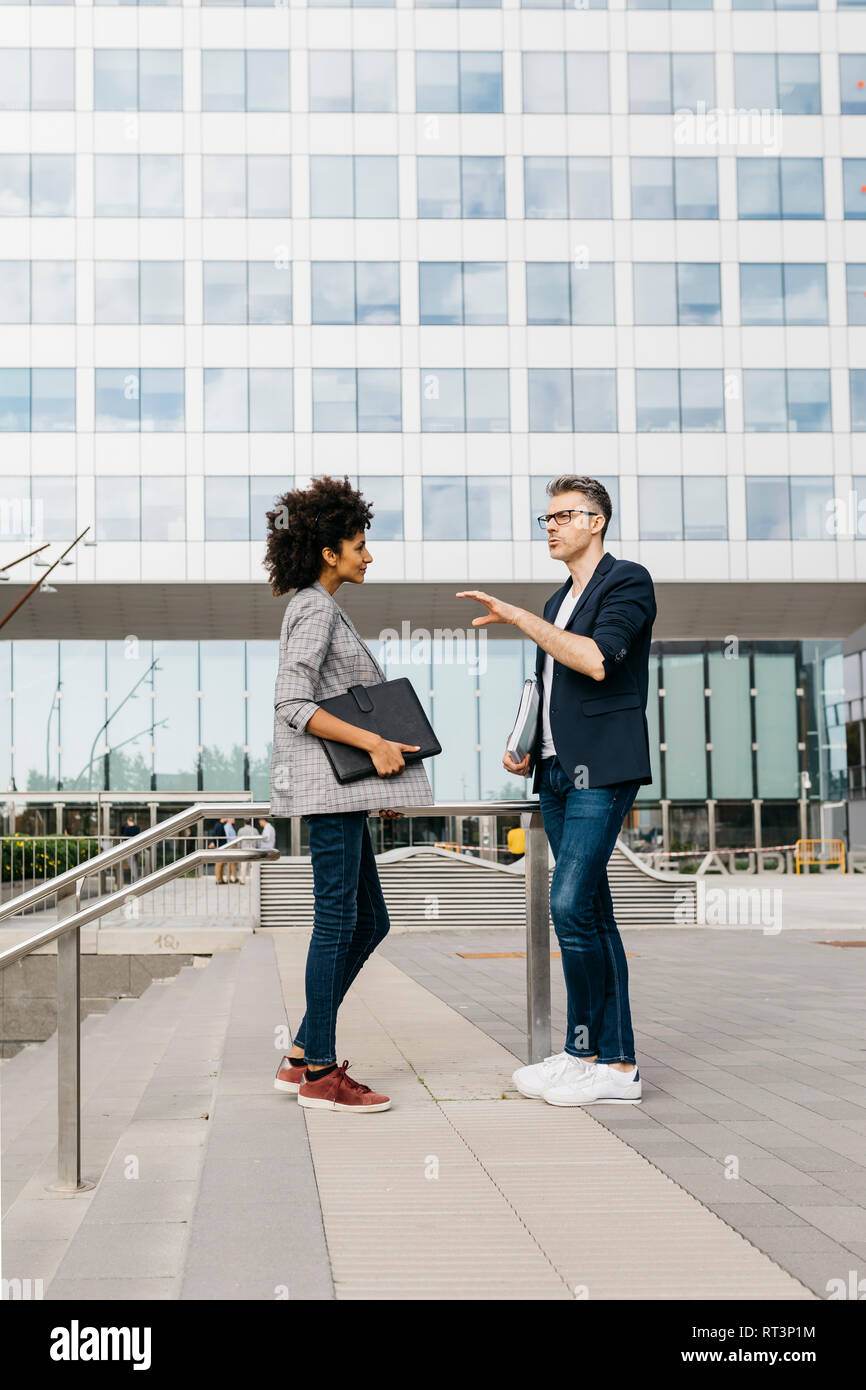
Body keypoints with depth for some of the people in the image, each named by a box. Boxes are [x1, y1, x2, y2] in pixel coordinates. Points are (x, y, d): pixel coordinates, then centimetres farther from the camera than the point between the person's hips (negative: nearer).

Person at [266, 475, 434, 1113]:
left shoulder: (321, 609, 21)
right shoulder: (315, 611, -10)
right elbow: (292, 705, -20)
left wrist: (381, 773, 22)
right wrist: (373, 743, -21)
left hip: (347, 785, 10)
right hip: (327, 781, -10)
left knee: (370, 921, 11)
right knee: (338, 921, -7)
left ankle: (303, 1056, 15)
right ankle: (320, 1073, -1)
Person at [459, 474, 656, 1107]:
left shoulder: (628, 581, -4)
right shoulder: (560, 601, 22)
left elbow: (596, 660, -20)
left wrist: (515, 616, -17)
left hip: (602, 770, -8)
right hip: (558, 774, 8)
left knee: (571, 905, -16)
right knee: (591, 912, 7)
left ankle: (608, 1064, -7)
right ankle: (593, 1055, 9)